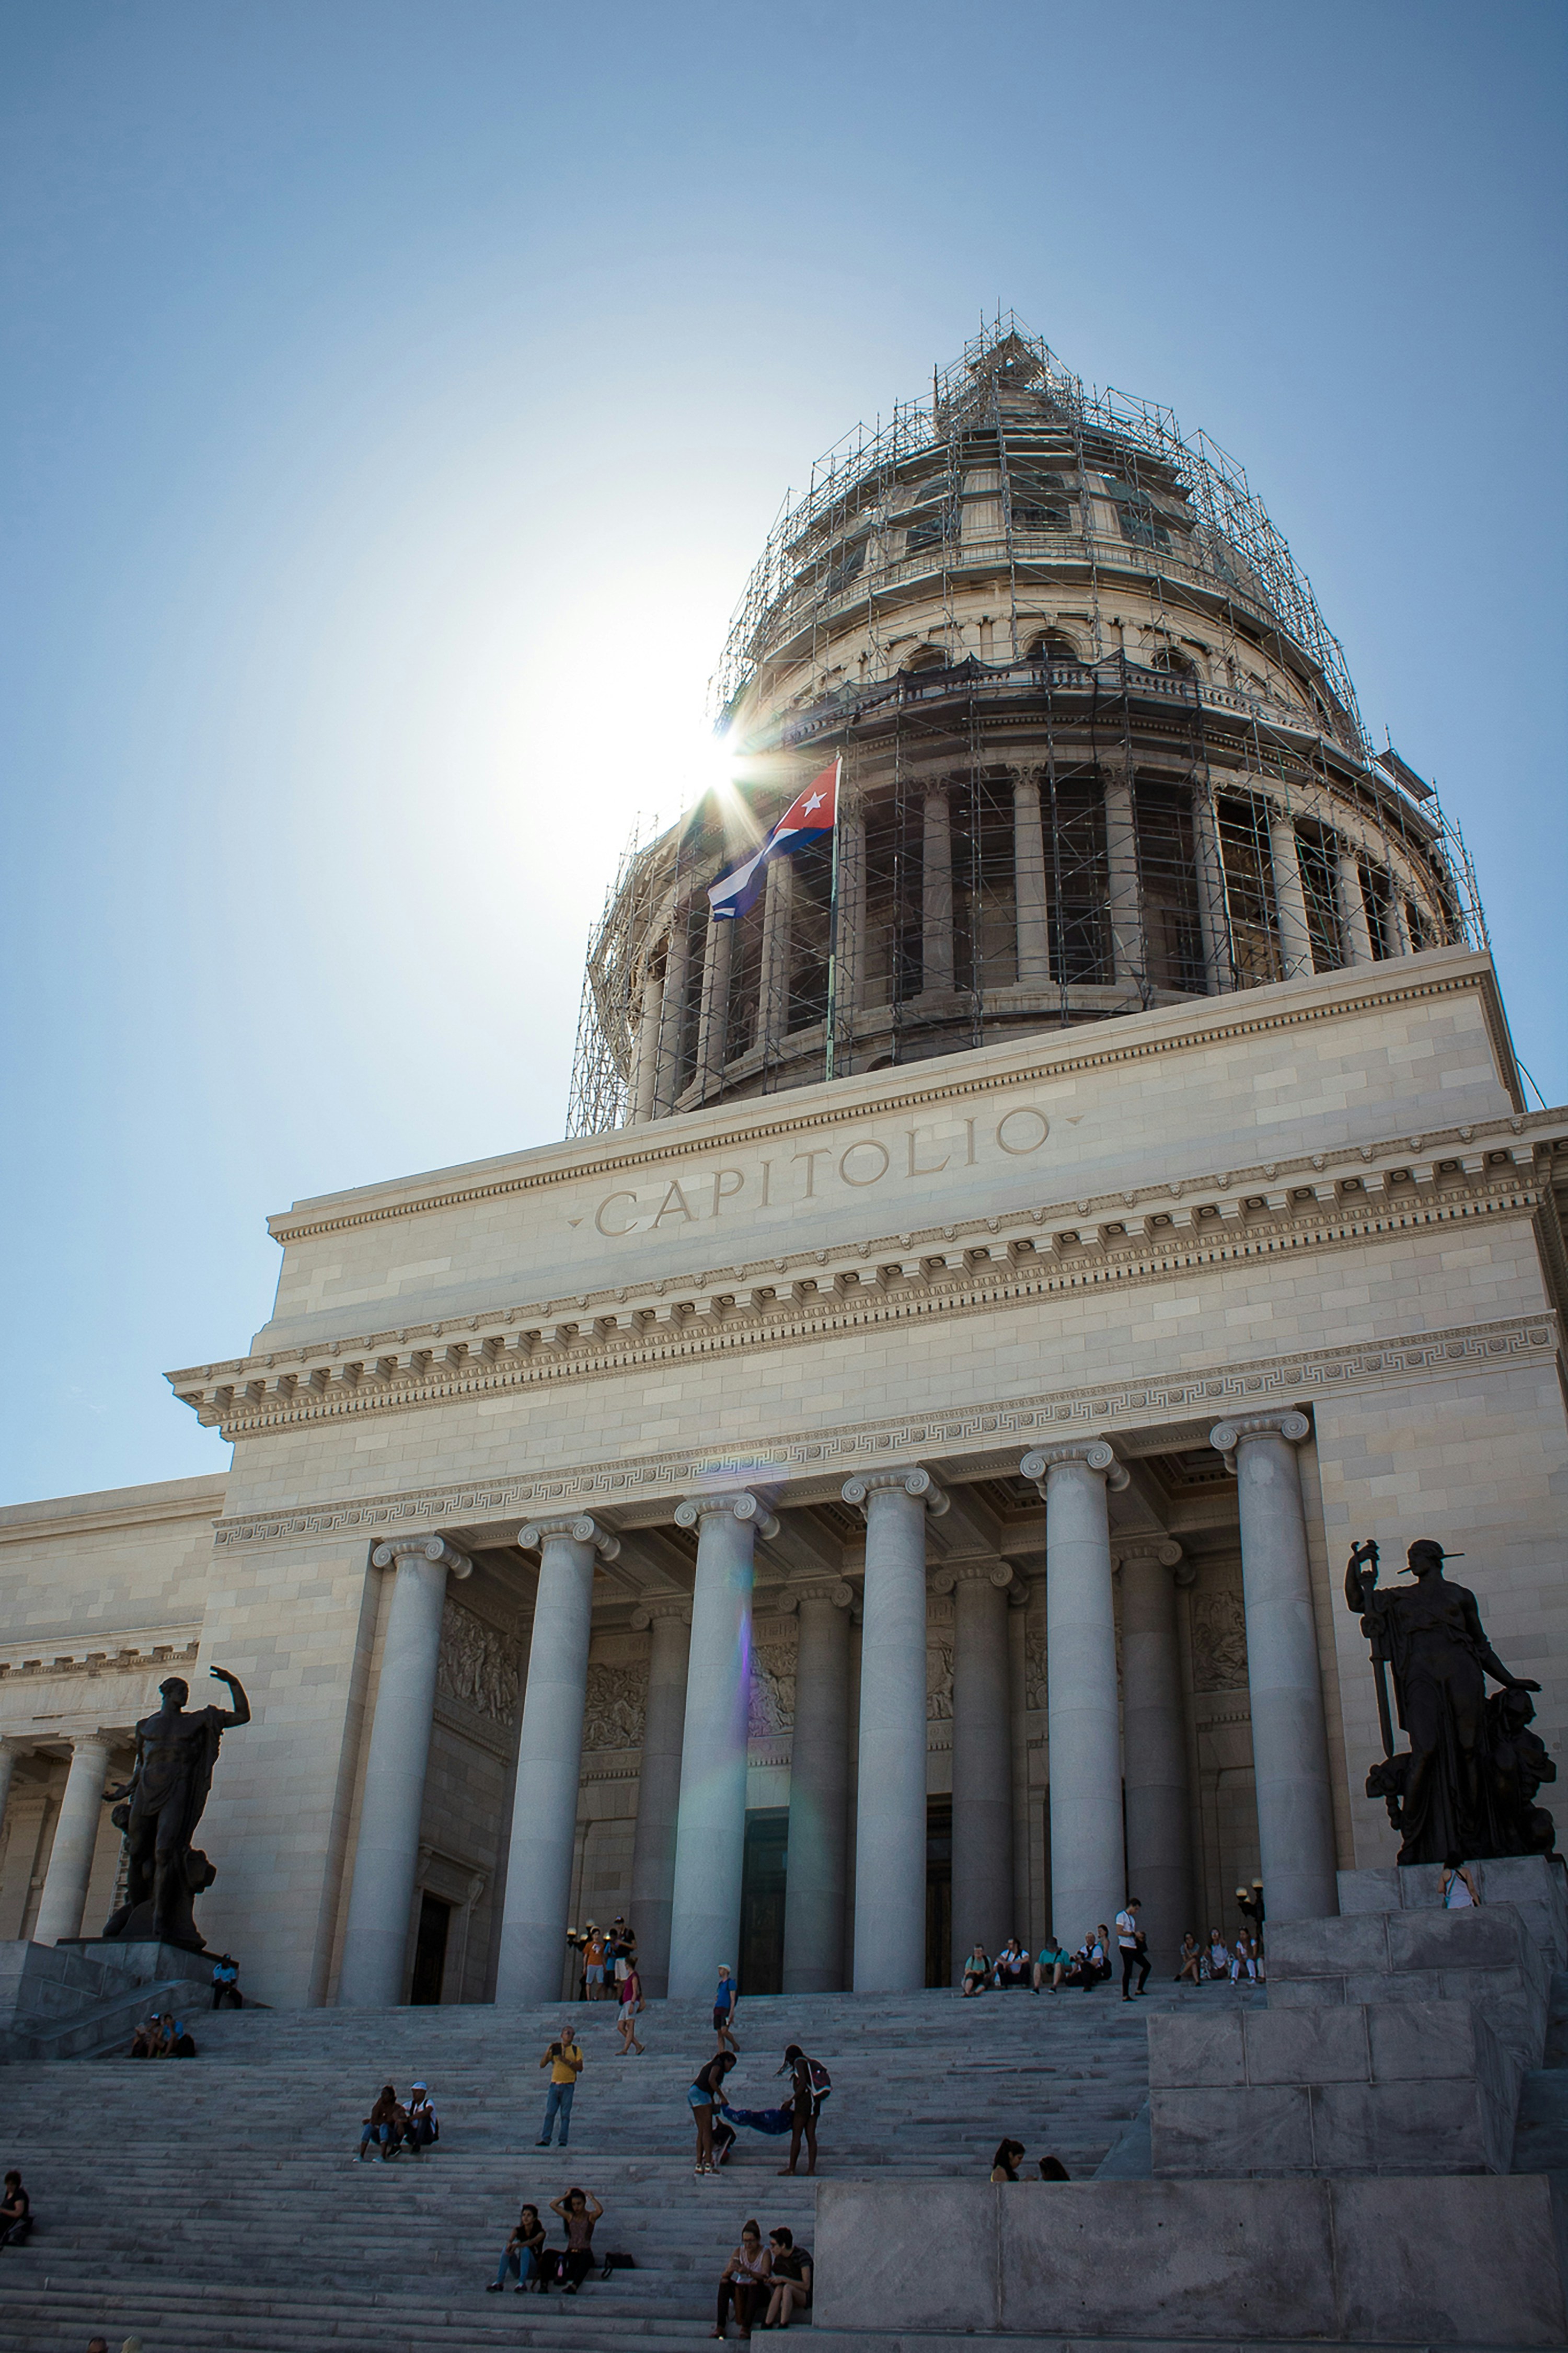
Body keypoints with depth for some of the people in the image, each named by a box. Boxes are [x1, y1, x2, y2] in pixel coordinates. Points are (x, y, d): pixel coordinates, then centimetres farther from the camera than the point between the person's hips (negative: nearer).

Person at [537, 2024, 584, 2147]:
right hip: (555, 2084, 1)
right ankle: (545, 2139, -1)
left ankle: (563, 2141, 0)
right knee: (550, 2113, -3)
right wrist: (547, 2055, -10)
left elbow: (580, 2068, -3)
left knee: (565, 2115, -3)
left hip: (568, 2086, -1)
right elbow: (542, 2065, 7)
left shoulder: (576, 2050, 6)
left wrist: (567, 2061, -14)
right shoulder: (554, 2048, 10)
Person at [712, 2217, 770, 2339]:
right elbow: (725, 2275, -9)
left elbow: (765, 2277, -26)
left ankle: (746, 2327, -38)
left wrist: (748, 2272, -44)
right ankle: (720, 2326, -29)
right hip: (741, 2290, 3)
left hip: (758, 2292, -3)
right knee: (724, 2283, -23)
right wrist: (729, 2270, -34)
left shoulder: (765, 2253, -11)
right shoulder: (739, 2251, -1)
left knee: (755, 2283, -35)